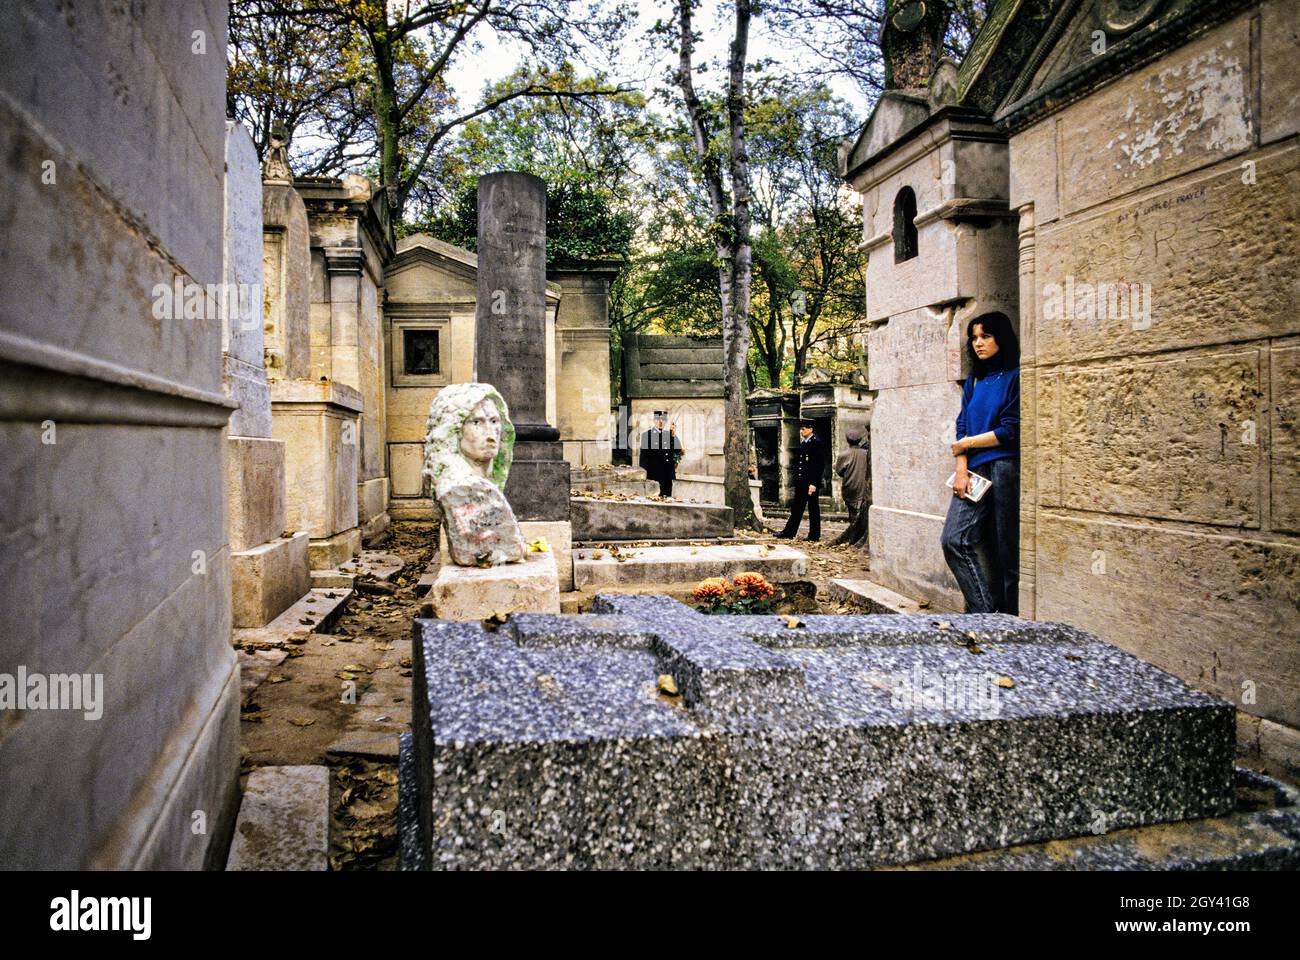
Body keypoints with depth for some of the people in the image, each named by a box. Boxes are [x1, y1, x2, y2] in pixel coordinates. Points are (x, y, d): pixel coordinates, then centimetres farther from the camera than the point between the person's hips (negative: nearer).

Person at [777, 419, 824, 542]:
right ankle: (789, 533, 16)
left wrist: (813, 483, -20)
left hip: (811, 483, -8)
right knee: (796, 508, 11)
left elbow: (820, 466, -15)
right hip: (801, 482, 8)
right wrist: (797, 479, 12)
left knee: (813, 509, 1)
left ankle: (814, 536, 9)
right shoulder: (803, 444, 15)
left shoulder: (817, 444, -10)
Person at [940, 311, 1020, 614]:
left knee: (1007, 549, -3)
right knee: (954, 540, -5)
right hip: (975, 472, 7)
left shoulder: (1015, 376, -1)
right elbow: (962, 428, 14)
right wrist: (961, 470, 1)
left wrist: (966, 444, 1)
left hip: (1006, 467, -6)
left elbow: (1010, 431, -9)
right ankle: (984, 612, -1)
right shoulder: (973, 381, 20)